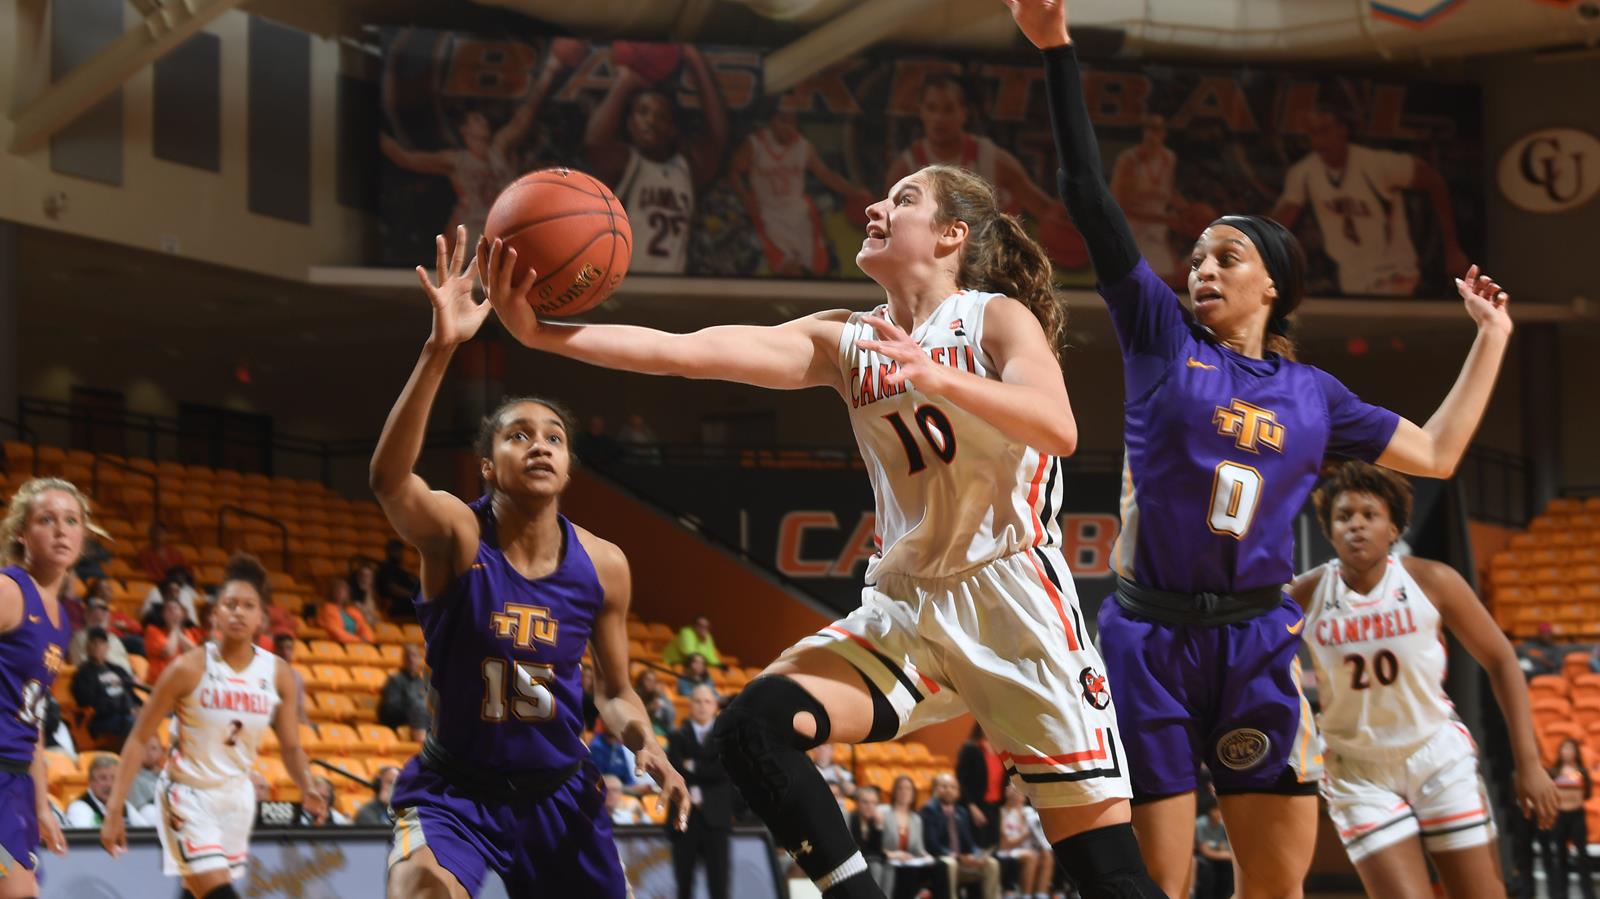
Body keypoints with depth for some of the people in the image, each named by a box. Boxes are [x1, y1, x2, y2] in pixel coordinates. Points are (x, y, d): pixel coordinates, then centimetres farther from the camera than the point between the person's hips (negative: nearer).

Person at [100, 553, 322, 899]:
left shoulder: (277, 673, -4)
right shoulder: (190, 668, -15)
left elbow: (290, 746, 4)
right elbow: (139, 739, -11)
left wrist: (307, 788, -17)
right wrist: (115, 809, -16)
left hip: (236, 795, 5)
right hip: (188, 795, -5)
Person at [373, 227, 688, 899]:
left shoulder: (603, 565, -5)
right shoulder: (456, 534, -16)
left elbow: (615, 692, 9)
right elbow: (387, 477, -39)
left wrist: (646, 745, -15)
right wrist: (440, 350, -51)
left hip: (559, 792, 4)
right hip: (456, 787, -4)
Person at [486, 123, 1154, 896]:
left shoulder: (997, 318, -4)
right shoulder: (844, 342, 9)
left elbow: (1059, 430, -23)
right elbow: (685, 351, -2)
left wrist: (936, 376, -37)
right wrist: (541, 333, -13)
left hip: (1012, 597, -5)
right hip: (904, 607, 5)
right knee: (753, 728, -17)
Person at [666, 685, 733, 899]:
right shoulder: (677, 737, 9)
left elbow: (726, 769, -7)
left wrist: (695, 768, -5)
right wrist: (690, 792, -15)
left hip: (715, 817, -1)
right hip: (685, 816, 1)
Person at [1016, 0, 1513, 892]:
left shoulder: (1313, 394, 12)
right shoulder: (1161, 335, 5)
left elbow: (1436, 453, 21)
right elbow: (1093, 200, -1)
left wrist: (1491, 338, 22)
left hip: (1258, 642, 3)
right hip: (1150, 634, -2)